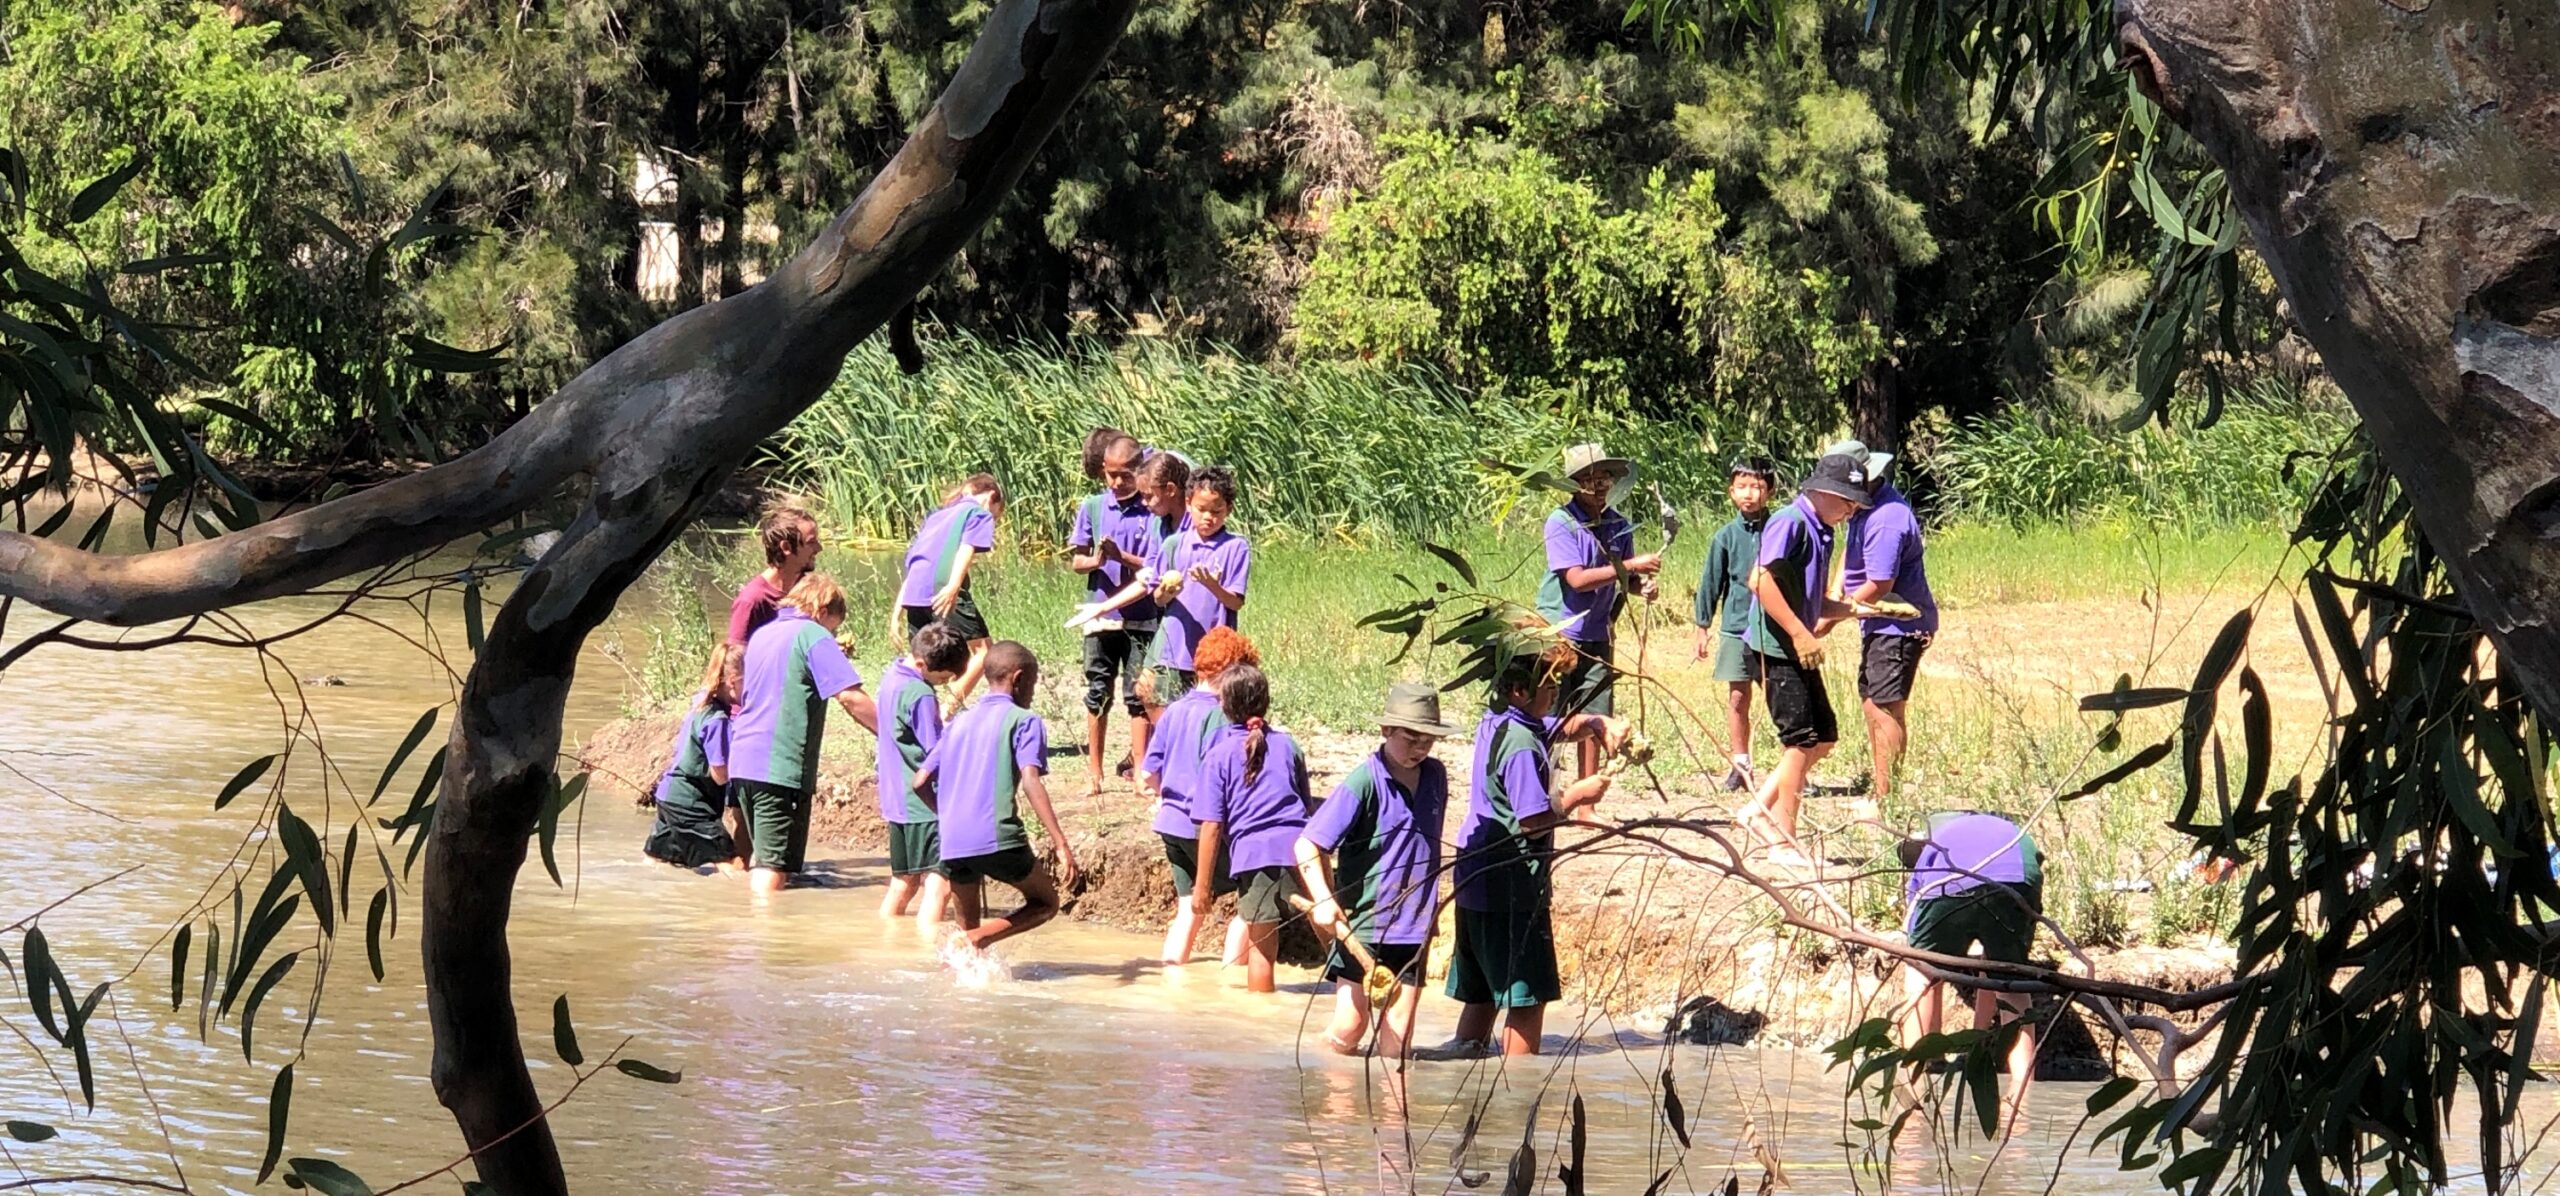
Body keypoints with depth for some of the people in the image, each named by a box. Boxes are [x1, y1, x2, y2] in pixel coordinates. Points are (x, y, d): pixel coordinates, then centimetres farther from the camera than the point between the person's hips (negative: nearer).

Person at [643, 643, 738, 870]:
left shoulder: (700, 705, 7)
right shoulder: (717, 719, -20)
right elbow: (720, 776, -18)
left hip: (669, 796, 10)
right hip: (688, 803, -10)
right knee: (732, 865, -15)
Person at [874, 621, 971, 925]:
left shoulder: (890, 678, 10)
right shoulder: (920, 695, -19)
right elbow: (938, 754, -16)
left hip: (896, 799, 10)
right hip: (924, 802, -10)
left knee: (903, 885, 17)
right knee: (938, 885, -14)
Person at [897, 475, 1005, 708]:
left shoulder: (937, 516, 32)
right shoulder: (980, 512, 11)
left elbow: (910, 563, 28)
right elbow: (967, 548, -9)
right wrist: (953, 586, -25)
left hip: (913, 593, 7)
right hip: (943, 592, -7)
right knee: (982, 649, -2)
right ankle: (951, 708, -16)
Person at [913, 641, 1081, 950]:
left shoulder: (960, 722, 20)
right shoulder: (1024, 721, 3)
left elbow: (920, 782, 17)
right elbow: (1030, 781, -12)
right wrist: (1061, 845, -18)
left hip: (952, 844, 6)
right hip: (999, 839, -6)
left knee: (968, 928, 20)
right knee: (1045, 903, 13)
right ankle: (979, 939, -12)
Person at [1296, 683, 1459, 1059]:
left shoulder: (1435, 777, 4)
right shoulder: (1364, 782, -12)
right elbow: (1307, 846, -14)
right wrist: (1324, 901, -26)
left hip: (1411, 926, 5)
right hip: (1361, 924, -5)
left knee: (1399, 1031, 2)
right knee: (1350, 1025, -4)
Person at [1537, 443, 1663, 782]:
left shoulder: (1619, 525, 3)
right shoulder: (1561, 522, -13)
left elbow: (1625, 578, 13)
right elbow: (1577, 579, -21)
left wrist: (1643, 585, -10)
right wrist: (1631, 566, -23)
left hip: (1597, 637, 5)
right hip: (1559, 635, -5)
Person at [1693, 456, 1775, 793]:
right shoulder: (1726, 536, 2)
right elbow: (1711, 582, 9)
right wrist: (1703, 626, 10)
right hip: (1736, 625, 2)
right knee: (1737, 698, 5)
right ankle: (1740, 765, 15)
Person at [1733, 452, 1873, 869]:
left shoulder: (1822, 532, 16)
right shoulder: (1790, 523, -14)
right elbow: (1761, 580, -23)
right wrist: (1800, 633, -22)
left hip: (1799, 650, 10)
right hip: (1775, 647, -10)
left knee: (1824, 737, 12)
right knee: (1801, 741, -6)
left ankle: (1760, 808, 17)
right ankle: (1783, 841, 2)